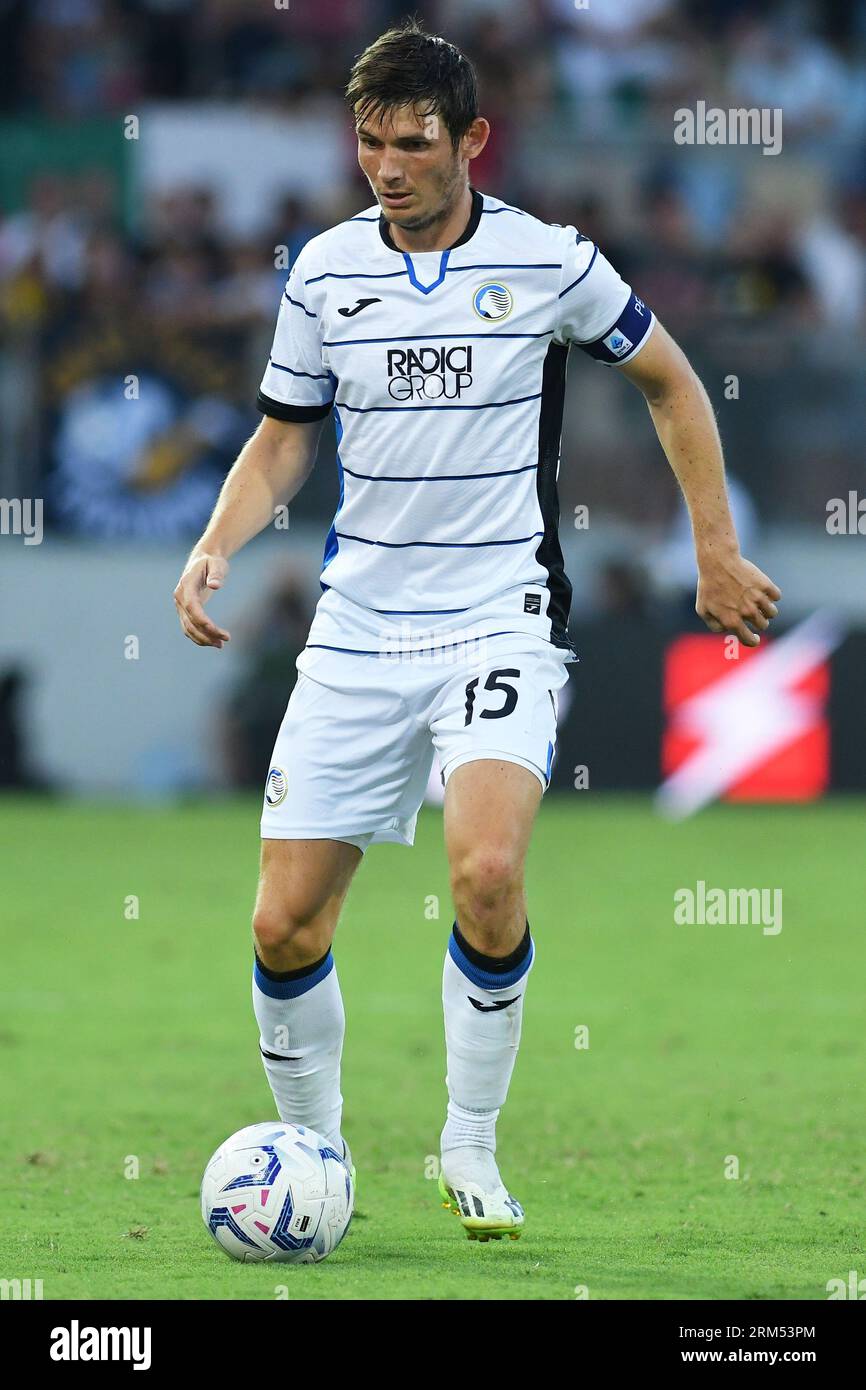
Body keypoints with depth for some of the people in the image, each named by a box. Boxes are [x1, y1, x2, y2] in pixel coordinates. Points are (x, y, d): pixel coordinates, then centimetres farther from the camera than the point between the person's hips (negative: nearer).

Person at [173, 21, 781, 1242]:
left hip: (501, 619, -3)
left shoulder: (548, 261, -4)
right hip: (357, 627, 3)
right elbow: (284, 439, 14)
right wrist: (217, 547, -3)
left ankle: (472, 1144, -7)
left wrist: (717, 551, 9)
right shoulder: (326, 269, 3)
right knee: (286, 924, -3)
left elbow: (669, 381, 11)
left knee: (486, 871, -27)